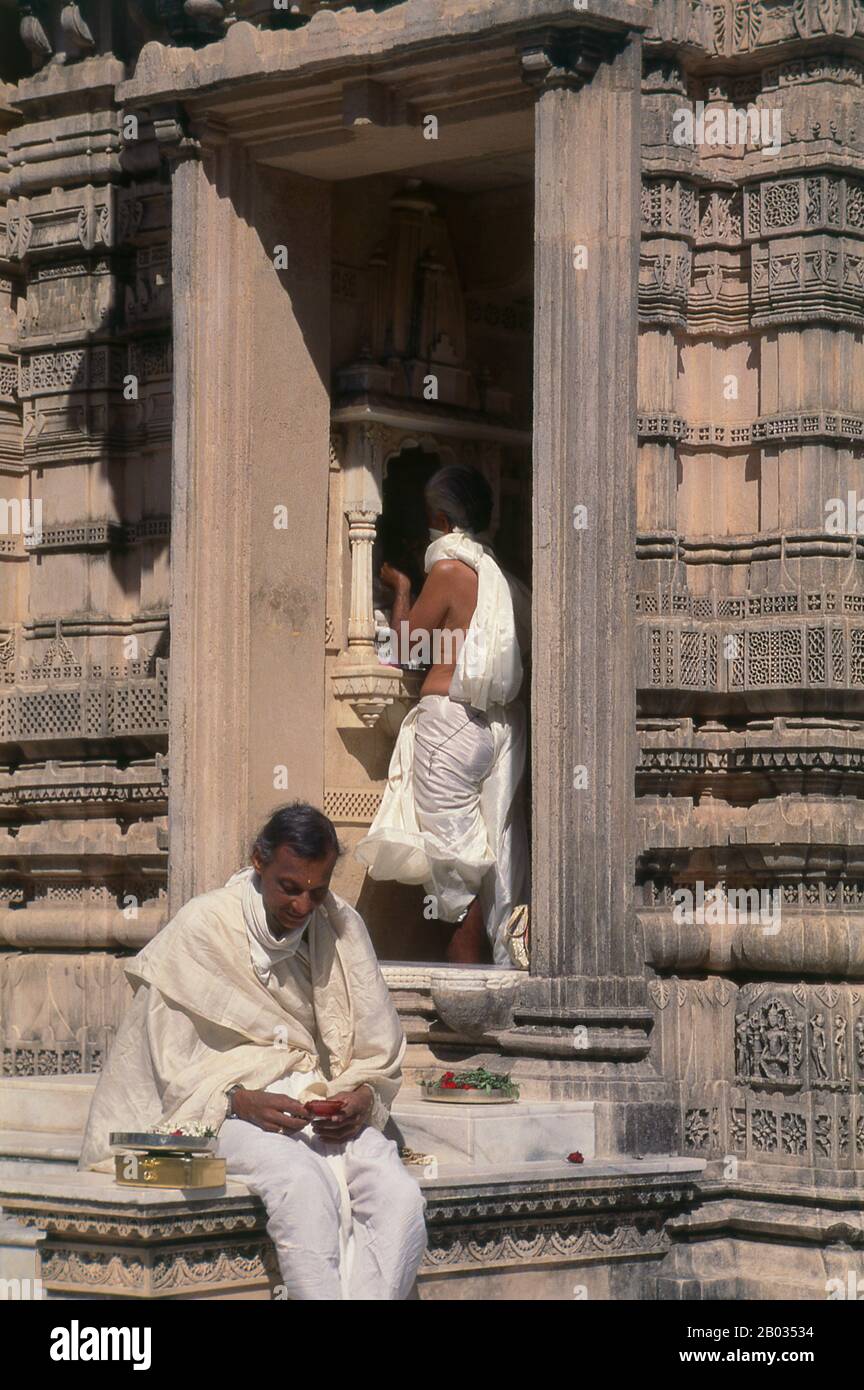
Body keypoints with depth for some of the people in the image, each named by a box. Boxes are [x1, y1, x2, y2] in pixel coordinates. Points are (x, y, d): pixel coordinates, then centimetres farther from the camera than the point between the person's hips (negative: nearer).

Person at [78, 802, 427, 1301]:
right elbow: (172, 1070, -3)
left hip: (325, 1106, 4)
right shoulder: (202, 928, -2)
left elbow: (380, 1055, 14)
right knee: (305, 1187, -36)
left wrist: (363, 1098, -9)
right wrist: (243, 1101, -20)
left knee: (400, 1197, -27)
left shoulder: (344, 928, 9)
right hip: (225, 1110, -4)